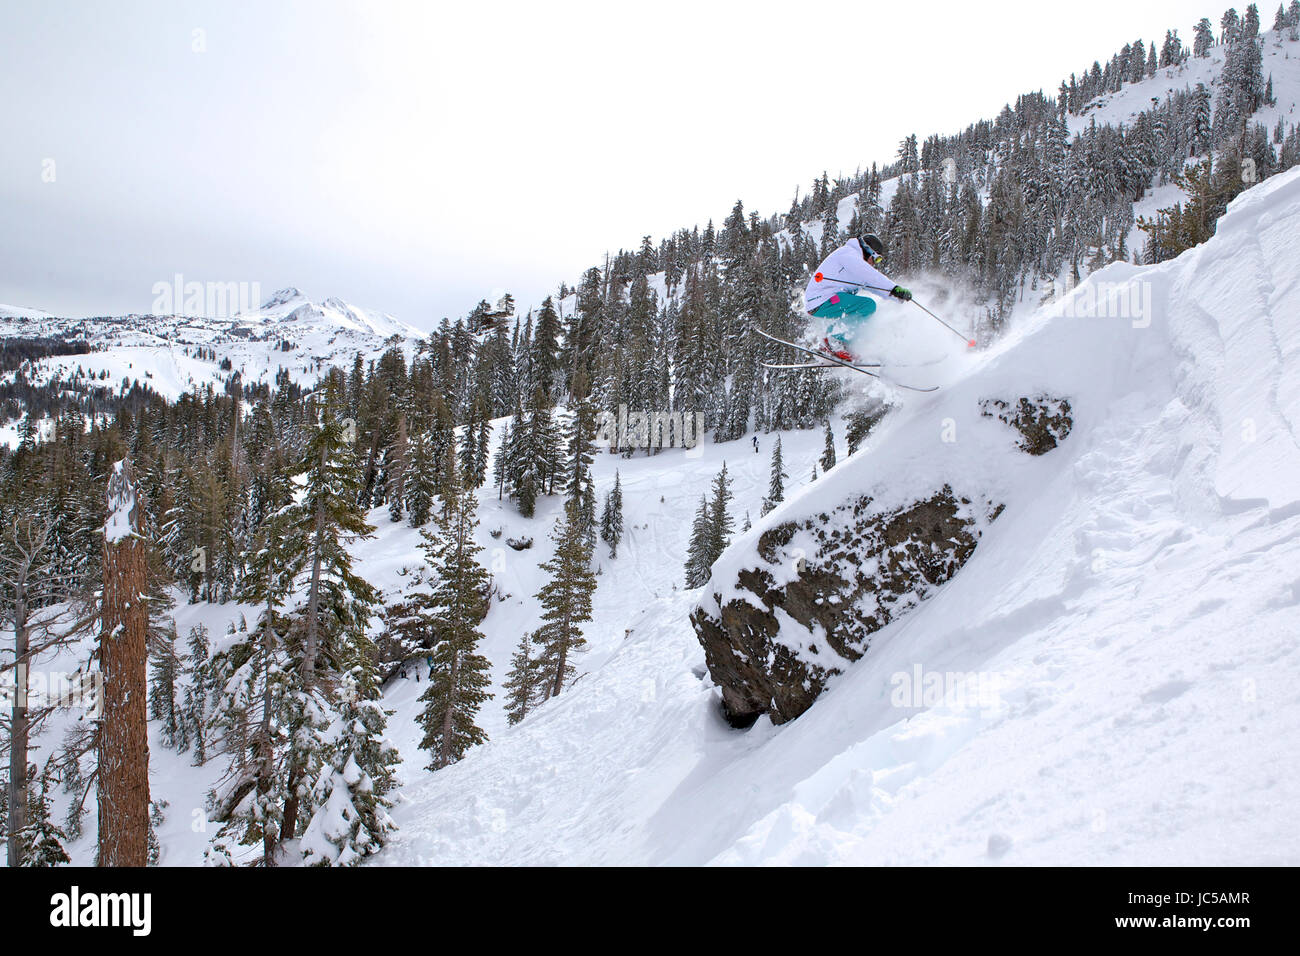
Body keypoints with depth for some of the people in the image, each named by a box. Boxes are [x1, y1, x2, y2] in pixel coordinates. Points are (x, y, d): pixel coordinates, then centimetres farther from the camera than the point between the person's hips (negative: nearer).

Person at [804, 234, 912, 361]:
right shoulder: (848, 254, -6)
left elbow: (870, 284, 25)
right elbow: (869, 276, -19)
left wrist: (897, 297, 16)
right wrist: (895, 289, -23)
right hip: (822, 302, -11)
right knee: (868, 305, -20)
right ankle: (836, 339, -16)